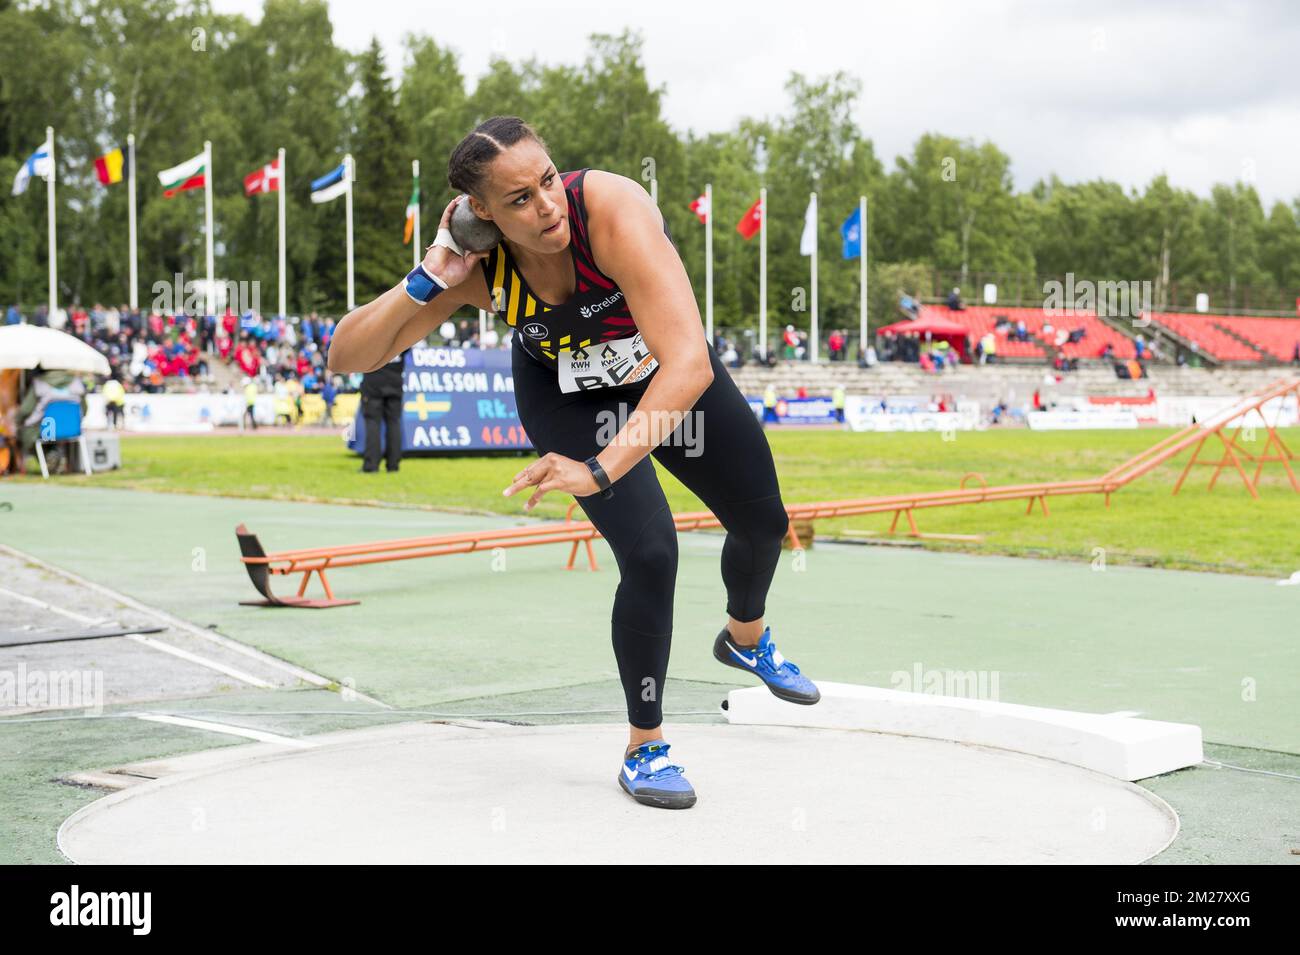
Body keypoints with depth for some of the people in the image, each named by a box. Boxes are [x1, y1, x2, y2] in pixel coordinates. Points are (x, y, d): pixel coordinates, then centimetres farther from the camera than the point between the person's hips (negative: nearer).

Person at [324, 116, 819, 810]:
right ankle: (644, 748, 0)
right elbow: (347, 357, -28)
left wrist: (600, 470, -58)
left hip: (668, 379, 1)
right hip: (567, 393, -1)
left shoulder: (613, 209, -42)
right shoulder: (477, 263, -31)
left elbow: (689, 364, -51)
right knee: (649, 554, -21)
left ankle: (746, 639, 52)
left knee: (763, 523, 16)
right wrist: (426, 281, -41)